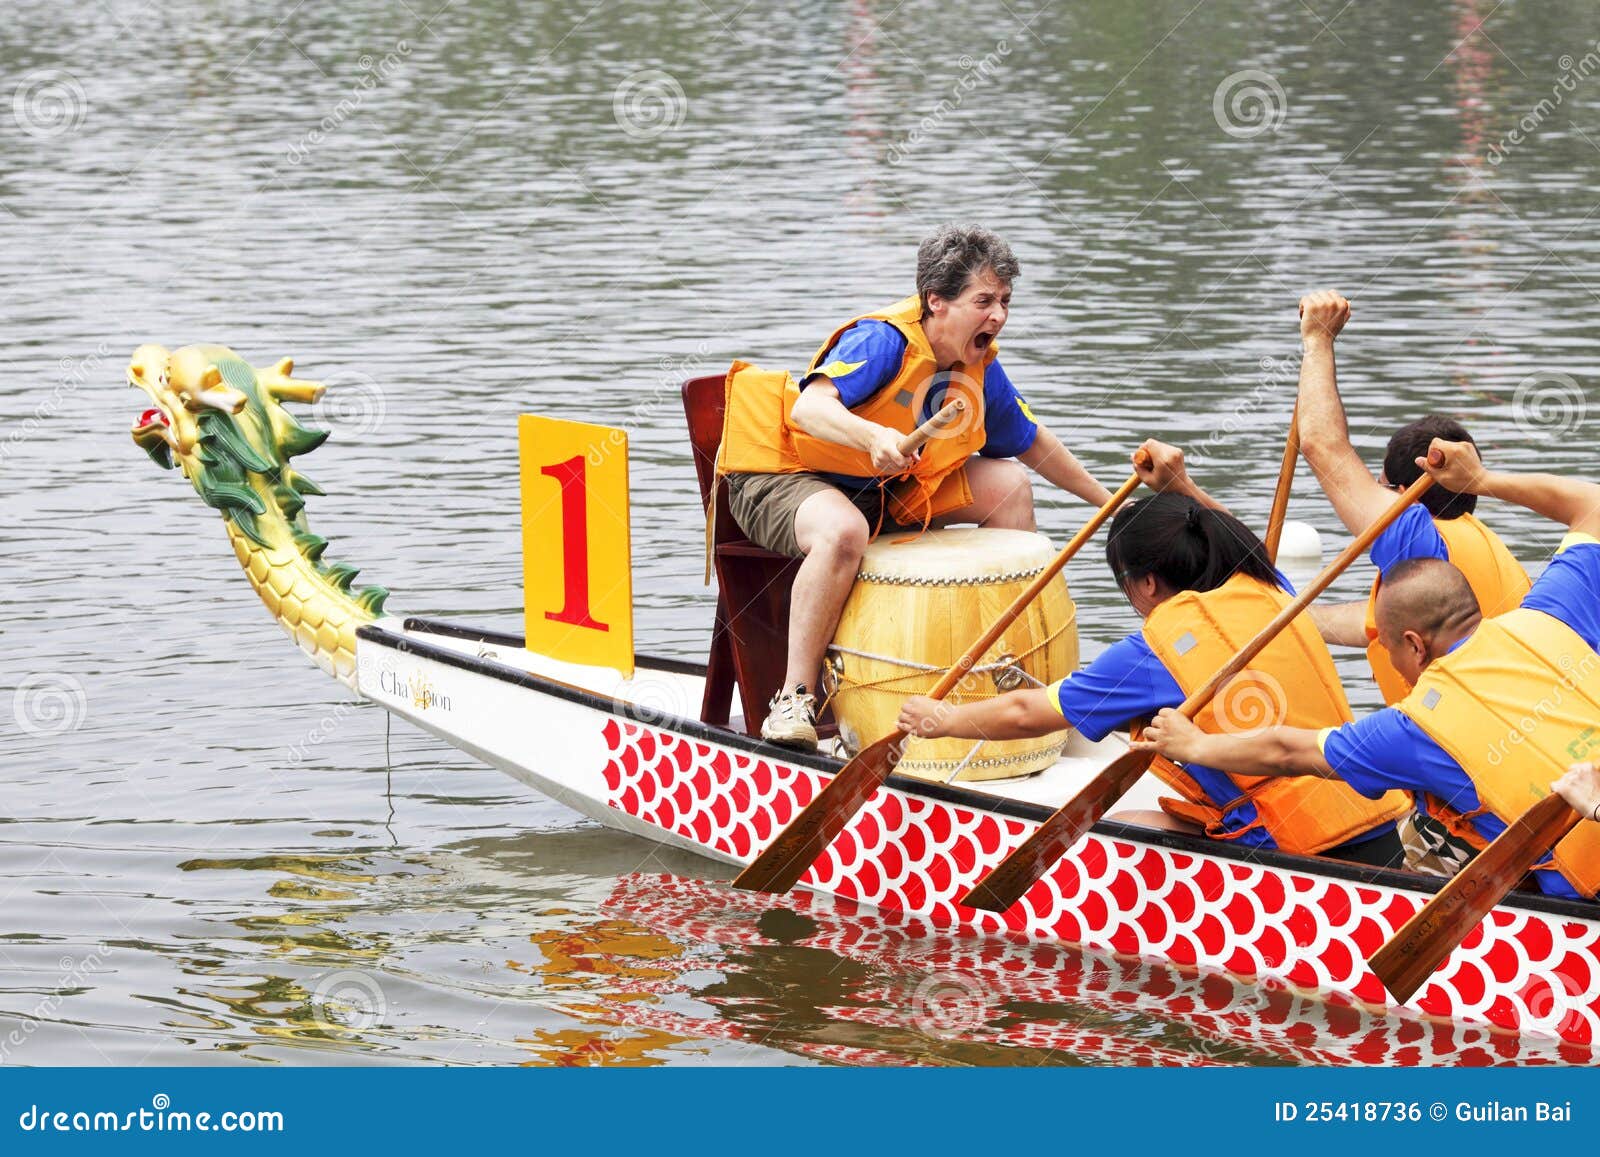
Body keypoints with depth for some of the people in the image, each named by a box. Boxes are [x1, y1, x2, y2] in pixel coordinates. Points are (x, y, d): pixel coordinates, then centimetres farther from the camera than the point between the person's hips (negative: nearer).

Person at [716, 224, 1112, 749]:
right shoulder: (884, 340, -27)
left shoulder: (982, 370, -3)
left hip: (884, 487, 8)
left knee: (1009, 485, 0)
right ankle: (793, 700, -33)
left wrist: (1107, 501, 16)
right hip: (782, 470, -8)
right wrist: (873, 437, -61)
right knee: (842, 530, -42)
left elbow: (1032, 443, 15)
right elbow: (809, 409, -43)